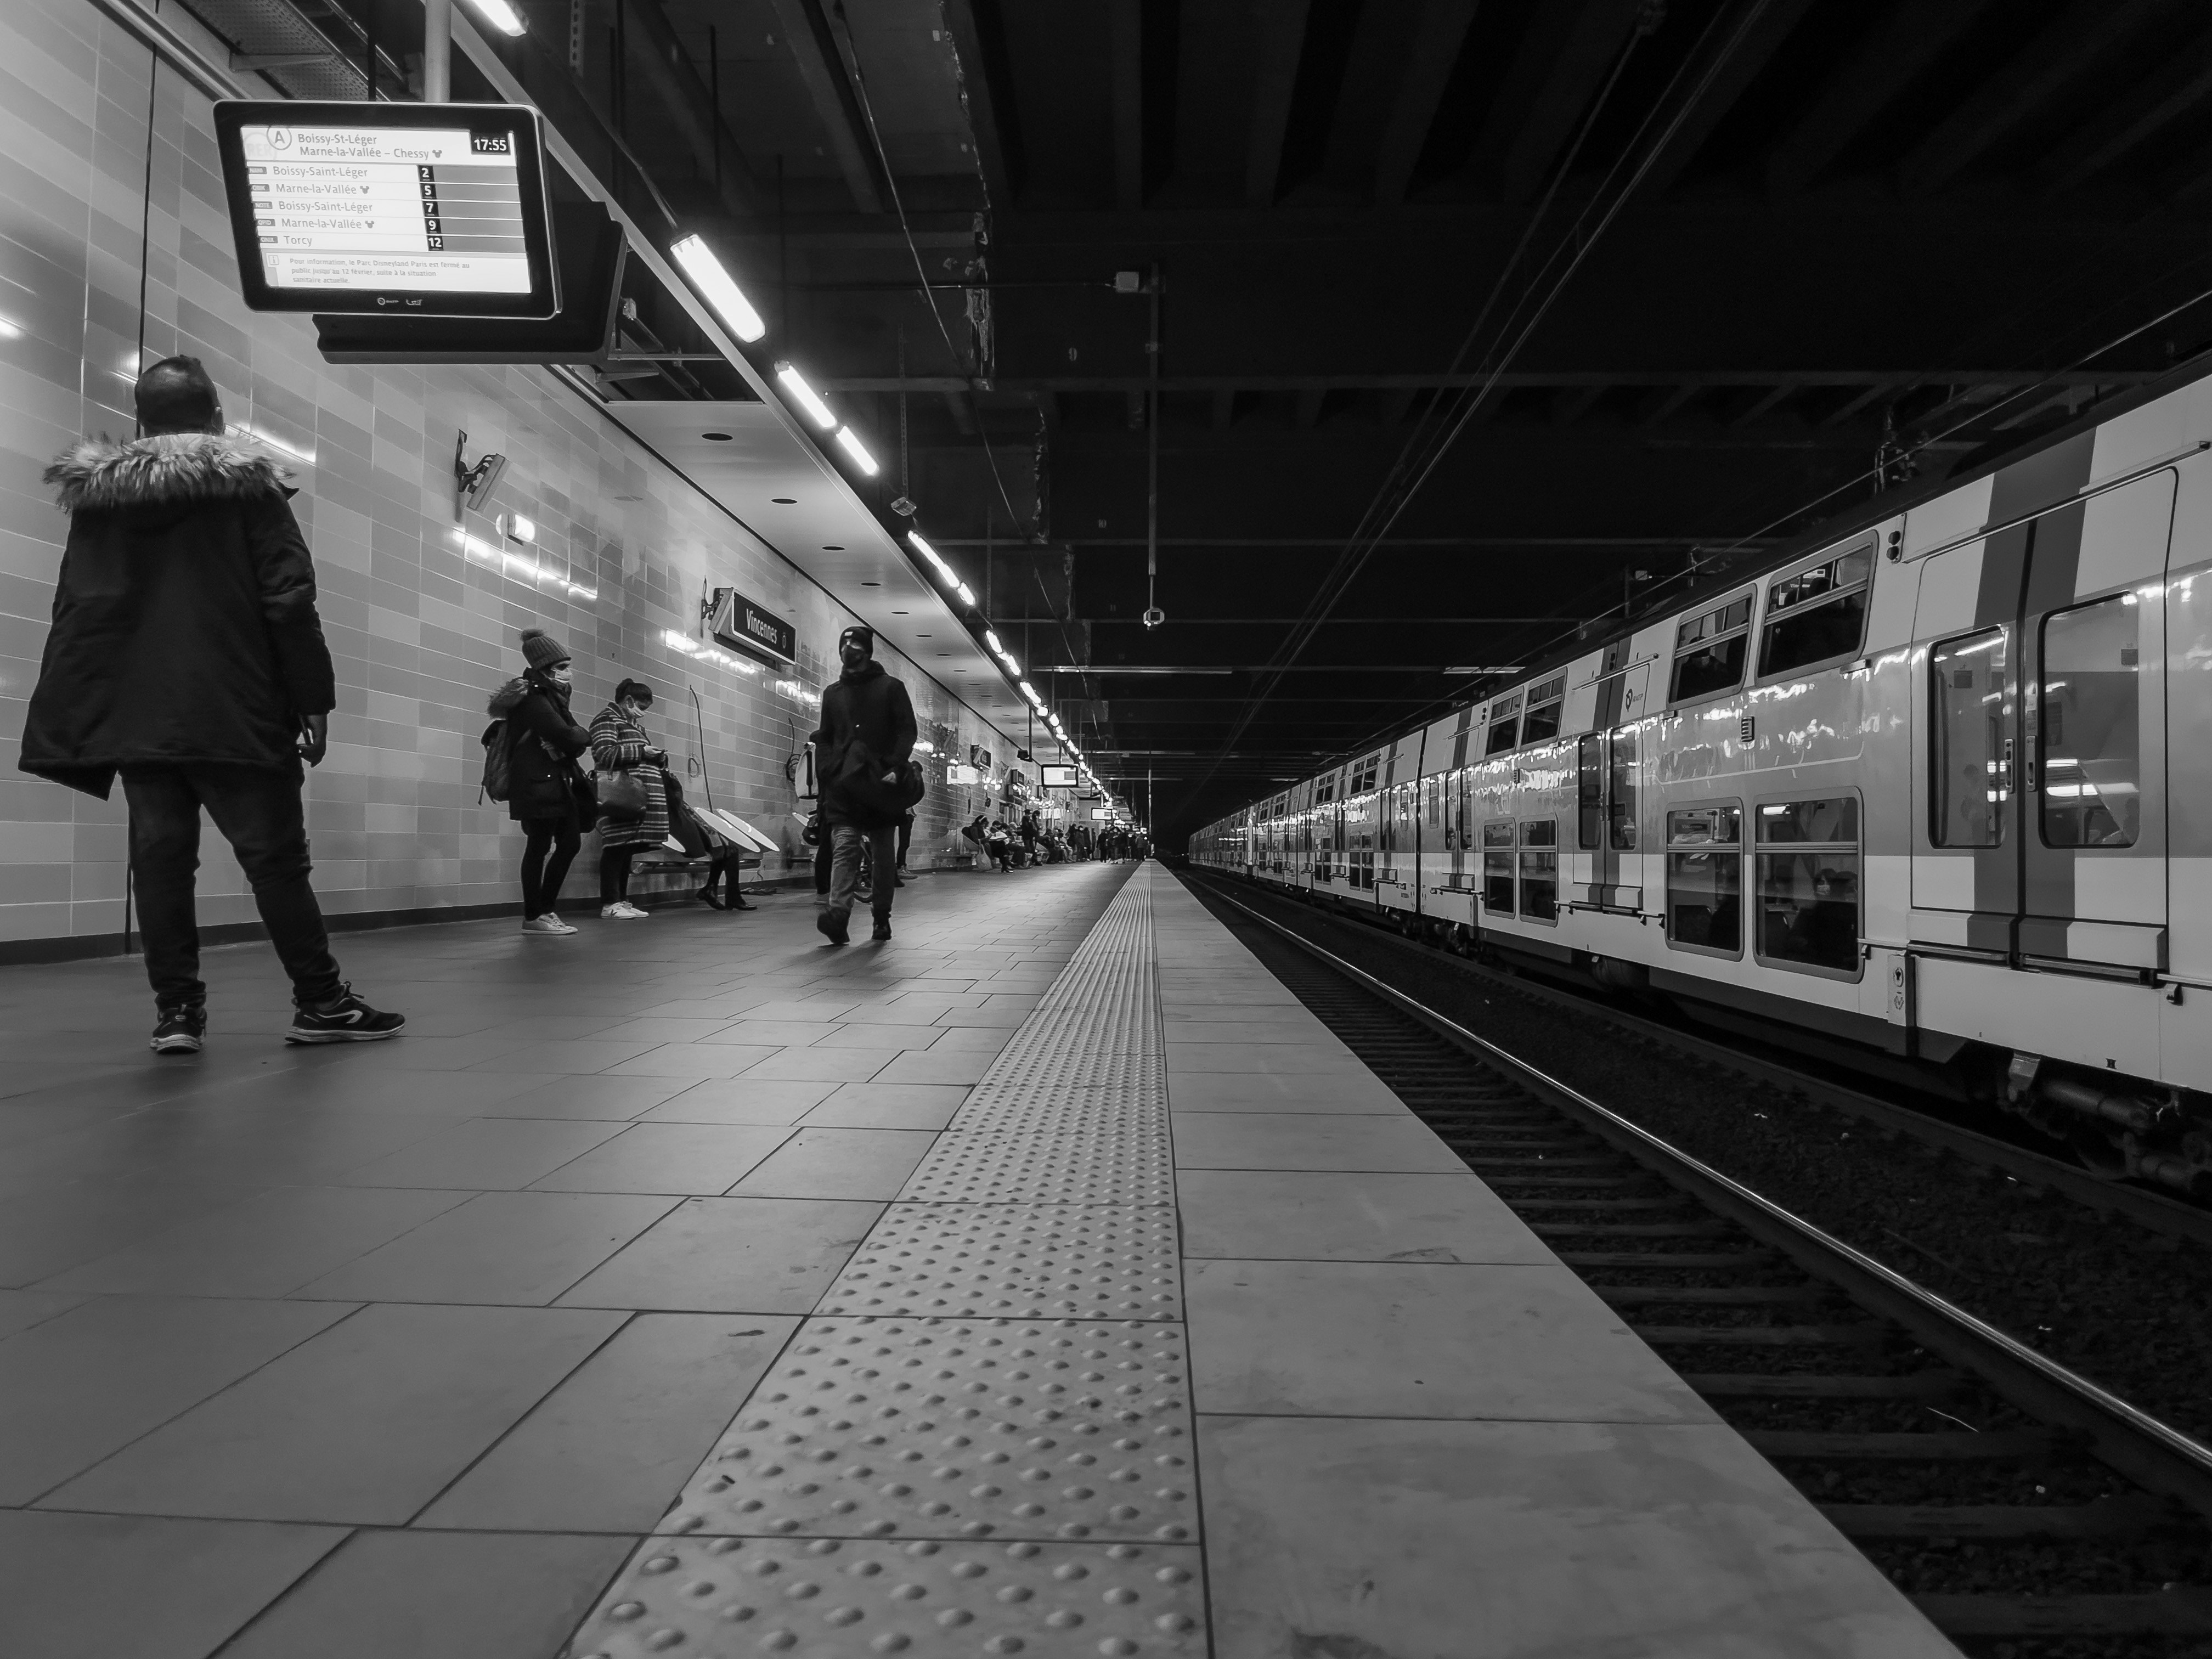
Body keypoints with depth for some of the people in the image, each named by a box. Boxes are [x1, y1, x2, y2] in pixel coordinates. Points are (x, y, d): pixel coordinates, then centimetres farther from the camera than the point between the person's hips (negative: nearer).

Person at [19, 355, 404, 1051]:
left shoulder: (95, 497, 12)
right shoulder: (248, 490, 1)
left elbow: (74, 615, 10)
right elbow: (289, 603, -8)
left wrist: (70, 724, 11)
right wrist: (313, 699, -4)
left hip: (133, 718, 4)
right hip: (233, 715, -4)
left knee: (159, 861, 5)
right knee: (275, 858, -1)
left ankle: (175, 1009, 4)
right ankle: (320, 1003, 3)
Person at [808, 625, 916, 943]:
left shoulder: (891, 688, 8)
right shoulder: (832, 693, 18)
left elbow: (908, 731, 1)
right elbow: (824, 738, 20)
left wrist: (896, 767, -13)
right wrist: (830, 768, 3)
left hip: (881, 784, -1)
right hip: (843, 786, 1)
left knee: (884, 855, 5)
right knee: (844, 846, -15)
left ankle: (882, 916, 15)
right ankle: (838, 914, -29)